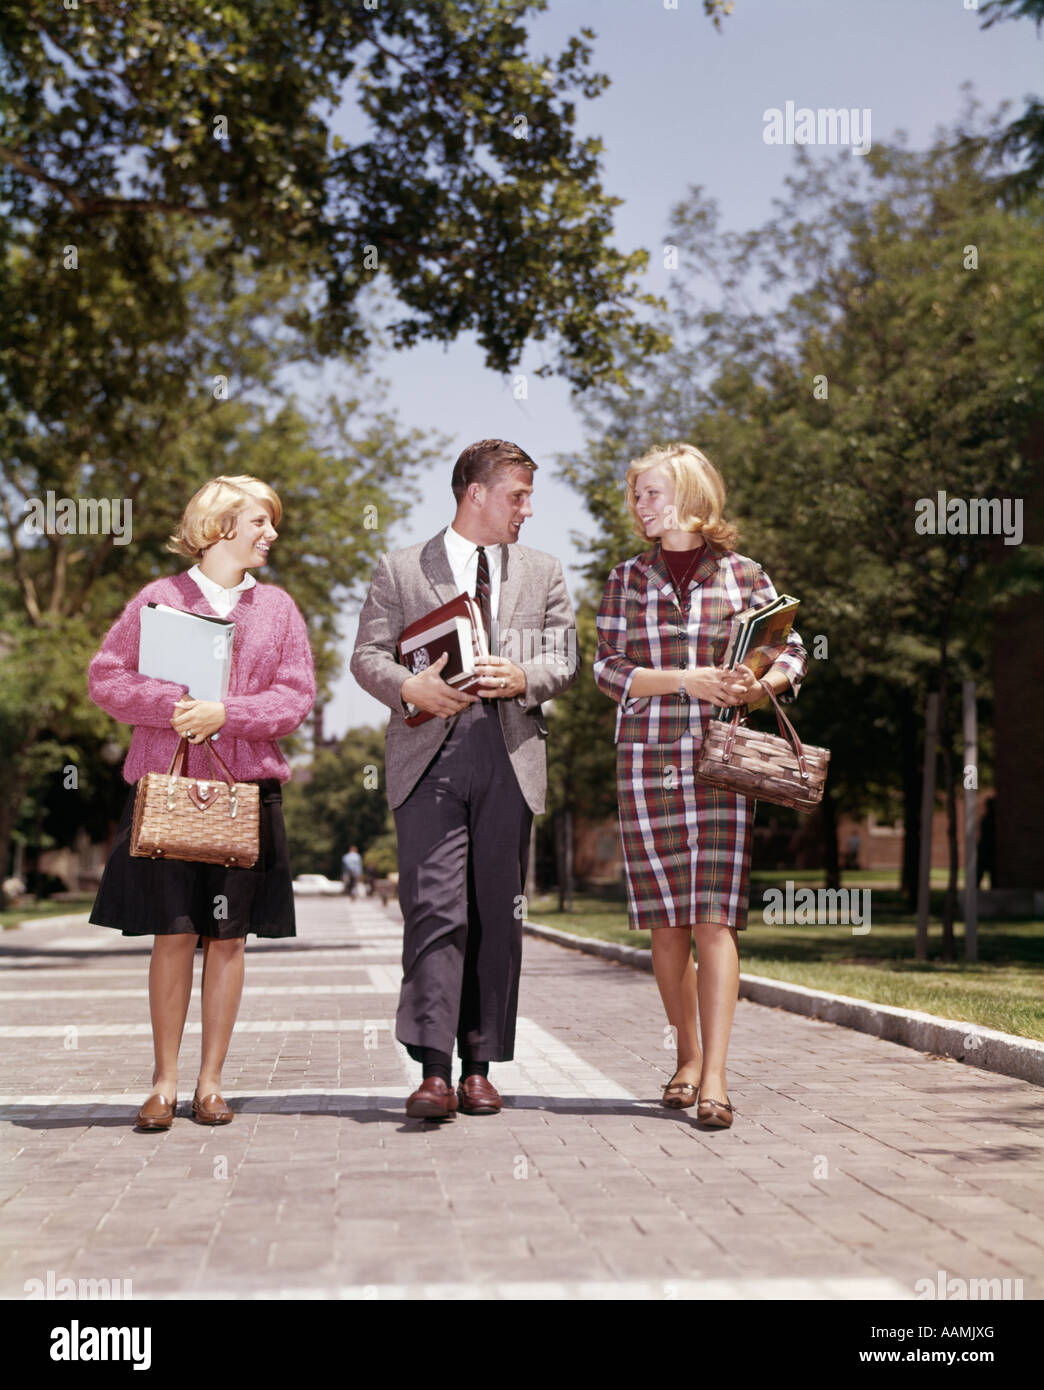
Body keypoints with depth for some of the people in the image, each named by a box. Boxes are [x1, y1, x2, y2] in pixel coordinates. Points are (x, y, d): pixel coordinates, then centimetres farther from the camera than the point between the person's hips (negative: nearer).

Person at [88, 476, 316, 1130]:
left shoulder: (278, 606, 12)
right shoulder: (159, 598, 6)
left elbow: (297, 696, 4)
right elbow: (107, 677, 3)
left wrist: (225, 713, -11)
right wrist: (173, 705, -13)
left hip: (247, 787, 2)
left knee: (228, 936, 3)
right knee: (174, 934, -2)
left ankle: (211, 1082, 13)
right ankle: (165, 1081, 9)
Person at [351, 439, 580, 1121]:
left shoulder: (544, 572, 18)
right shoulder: (400, 569, 10)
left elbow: (566, 658, 11)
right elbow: (367, 656, 5)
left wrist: (524, 677, -11)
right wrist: (409, 687, -15)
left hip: (511, 757, 3)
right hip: (430, 756, -3)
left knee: (498, 917, 4)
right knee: (435, 909, -12)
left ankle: (481, 1067, 13)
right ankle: (434, 1071, -14)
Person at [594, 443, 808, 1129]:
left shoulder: (743, 575, 6)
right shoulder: (628, 578, 9)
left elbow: (792, 651, 11)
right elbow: (607, 668, 2)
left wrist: (762, 683, -12)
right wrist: (685, 679, -12)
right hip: (646, 759, 2)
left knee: (714, 917, -8)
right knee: (666, 921, 5)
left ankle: (714, 1076, -8)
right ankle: (688, 1055, 21)